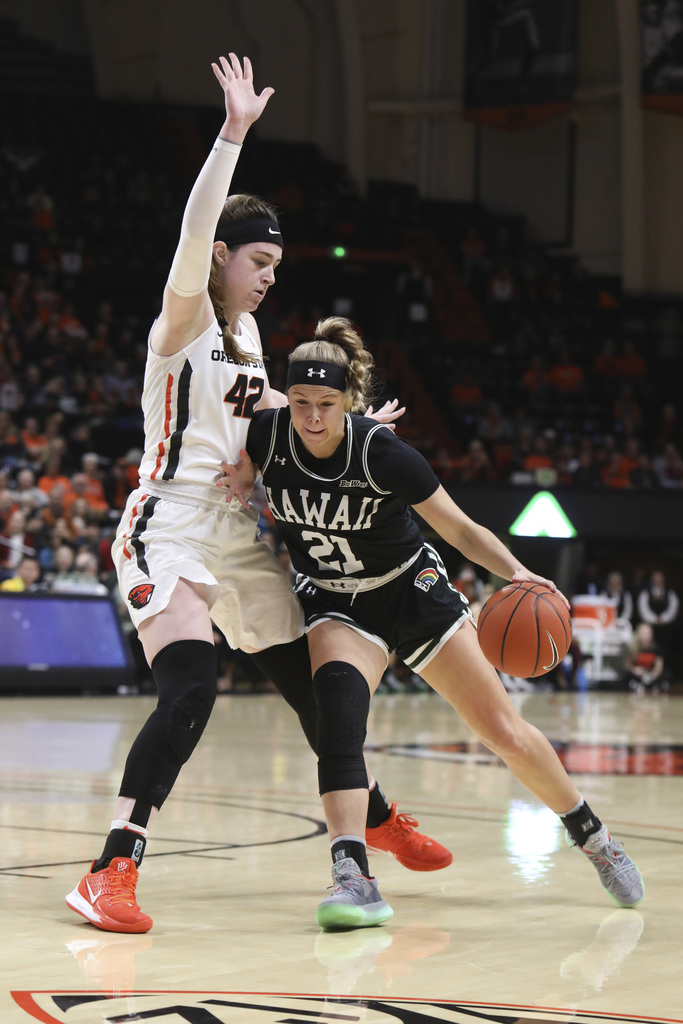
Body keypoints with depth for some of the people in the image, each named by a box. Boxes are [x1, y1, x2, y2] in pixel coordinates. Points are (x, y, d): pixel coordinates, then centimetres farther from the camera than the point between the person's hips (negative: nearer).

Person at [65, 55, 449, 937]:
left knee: (312, 686, 15)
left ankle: (377, 819, 38)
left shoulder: (245, 333, 15)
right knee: (189, 691, -27)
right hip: (170, 528, -8)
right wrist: (233, 132, -35)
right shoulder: (185, 321, -8)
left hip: (238, 535, 8)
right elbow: (193, 233, -27)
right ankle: (110, 874, -26)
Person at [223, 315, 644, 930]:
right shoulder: (266, 434, -18)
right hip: (337, 605, 1)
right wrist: (242, 481, -17)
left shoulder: (383, 453, -24)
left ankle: (591, 835, 27)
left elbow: (461, 530, -15)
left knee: (504, 733, 1)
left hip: (413, 591, -1)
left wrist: (515, 572, -31)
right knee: (337, 694, -32)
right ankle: (354, 879, -39)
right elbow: (238, 473, 7)